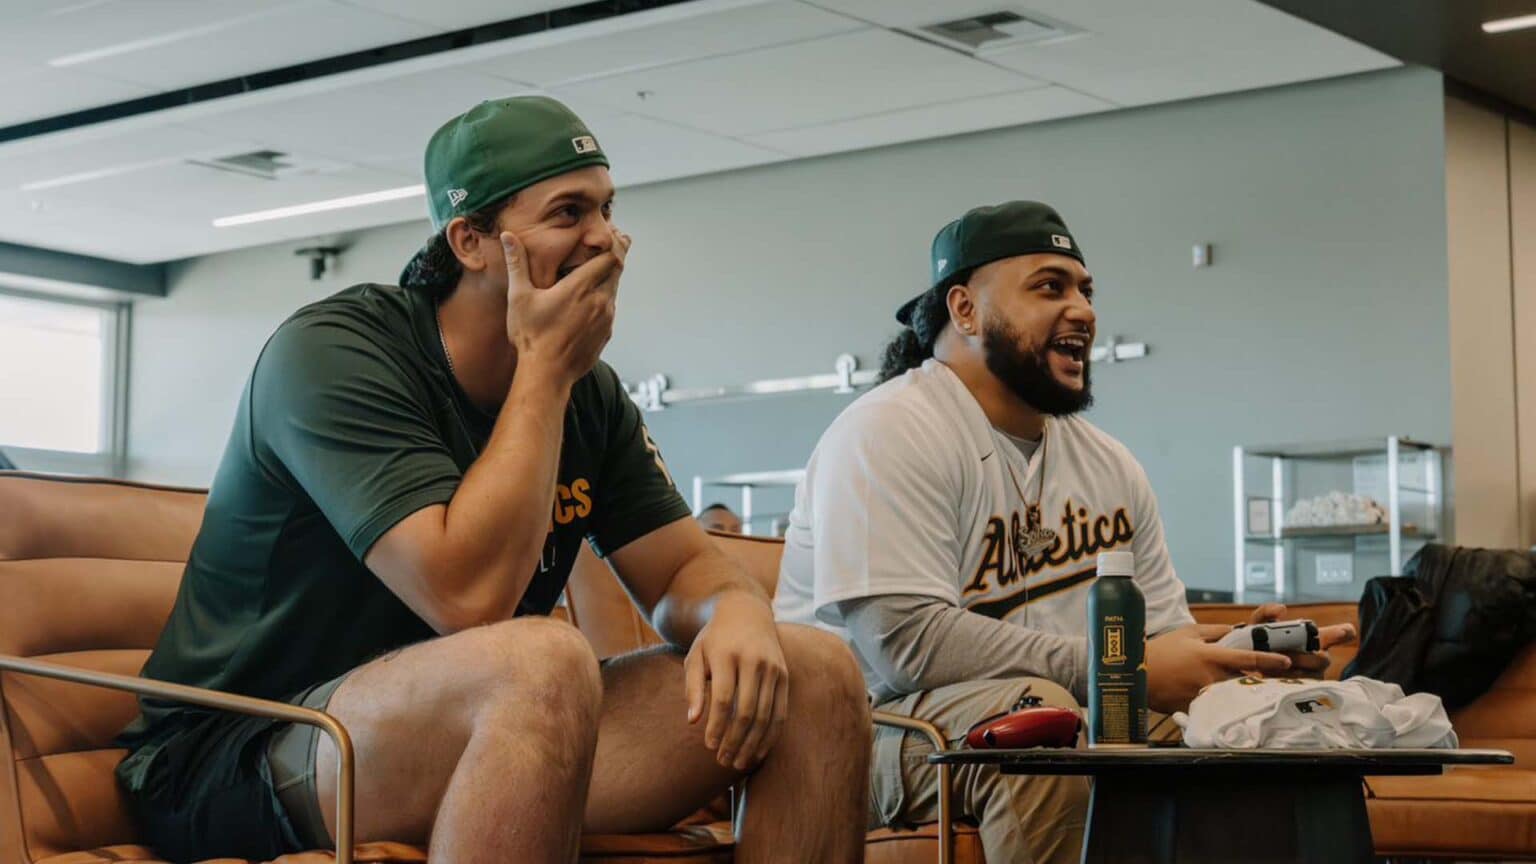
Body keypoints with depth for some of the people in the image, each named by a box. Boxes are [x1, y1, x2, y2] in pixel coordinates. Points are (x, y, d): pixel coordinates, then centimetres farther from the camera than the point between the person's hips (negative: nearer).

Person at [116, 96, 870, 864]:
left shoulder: (590, 394, 6)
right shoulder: (330, 352, -17)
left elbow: (681, 569, 7)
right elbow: (469, 597, -28)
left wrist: (734, 612, -18)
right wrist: (546, 369, -19)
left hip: (480, 737, 7)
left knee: (817, 677, -7)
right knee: (544, 661, -39)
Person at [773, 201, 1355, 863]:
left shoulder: (1109, 463, 15)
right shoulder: (889, 434, -10)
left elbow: (1163, 636, 18)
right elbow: (905, 641, -23)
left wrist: (1242, 658, -8)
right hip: (879, 722, -6)